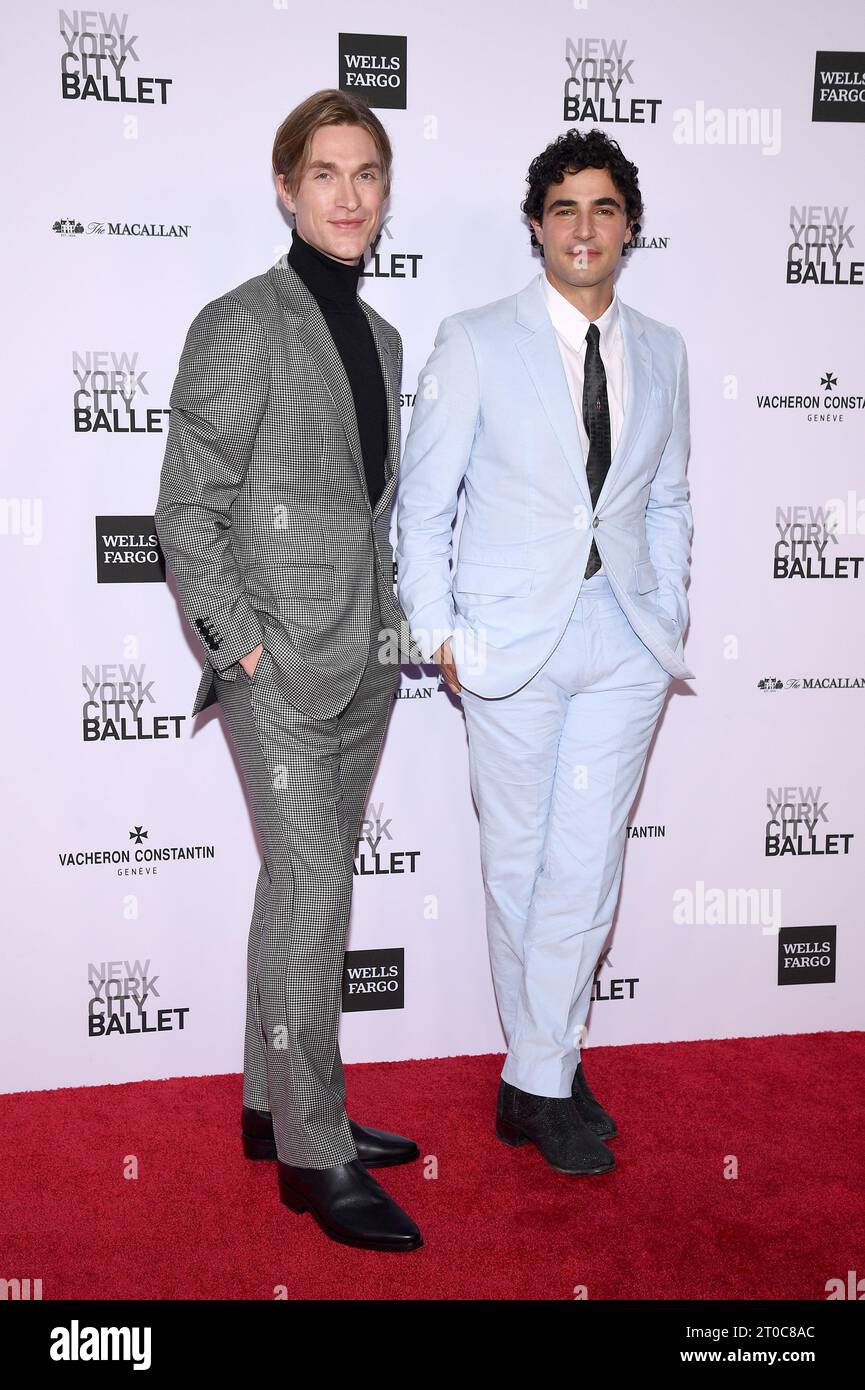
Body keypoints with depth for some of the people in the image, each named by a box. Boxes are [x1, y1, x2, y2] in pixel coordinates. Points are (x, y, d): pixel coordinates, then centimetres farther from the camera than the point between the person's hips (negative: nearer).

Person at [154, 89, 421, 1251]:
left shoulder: (380, 336, 14)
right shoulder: (244, 323, -7)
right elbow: (187, 511, -9)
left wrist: (409, 627, 11)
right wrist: (242, 645, -15)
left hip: (364, 654, 7)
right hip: (281, 652, -7)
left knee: (307, 879, 12)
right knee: (314, 881, -10)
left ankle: (278, 1104, 24)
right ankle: (315, 1154, 0)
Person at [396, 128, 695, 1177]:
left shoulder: (661, 352, 11)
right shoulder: (475, 342, -1)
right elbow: (421, 500, 0)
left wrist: (668, 621, 9)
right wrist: (437, 635, -6)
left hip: (623, 645, 3)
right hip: (512, 643, -2)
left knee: (586, 864, 0)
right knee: (518, 862, 6)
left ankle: (536, 1080, 13)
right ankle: (549, 1072, 22)